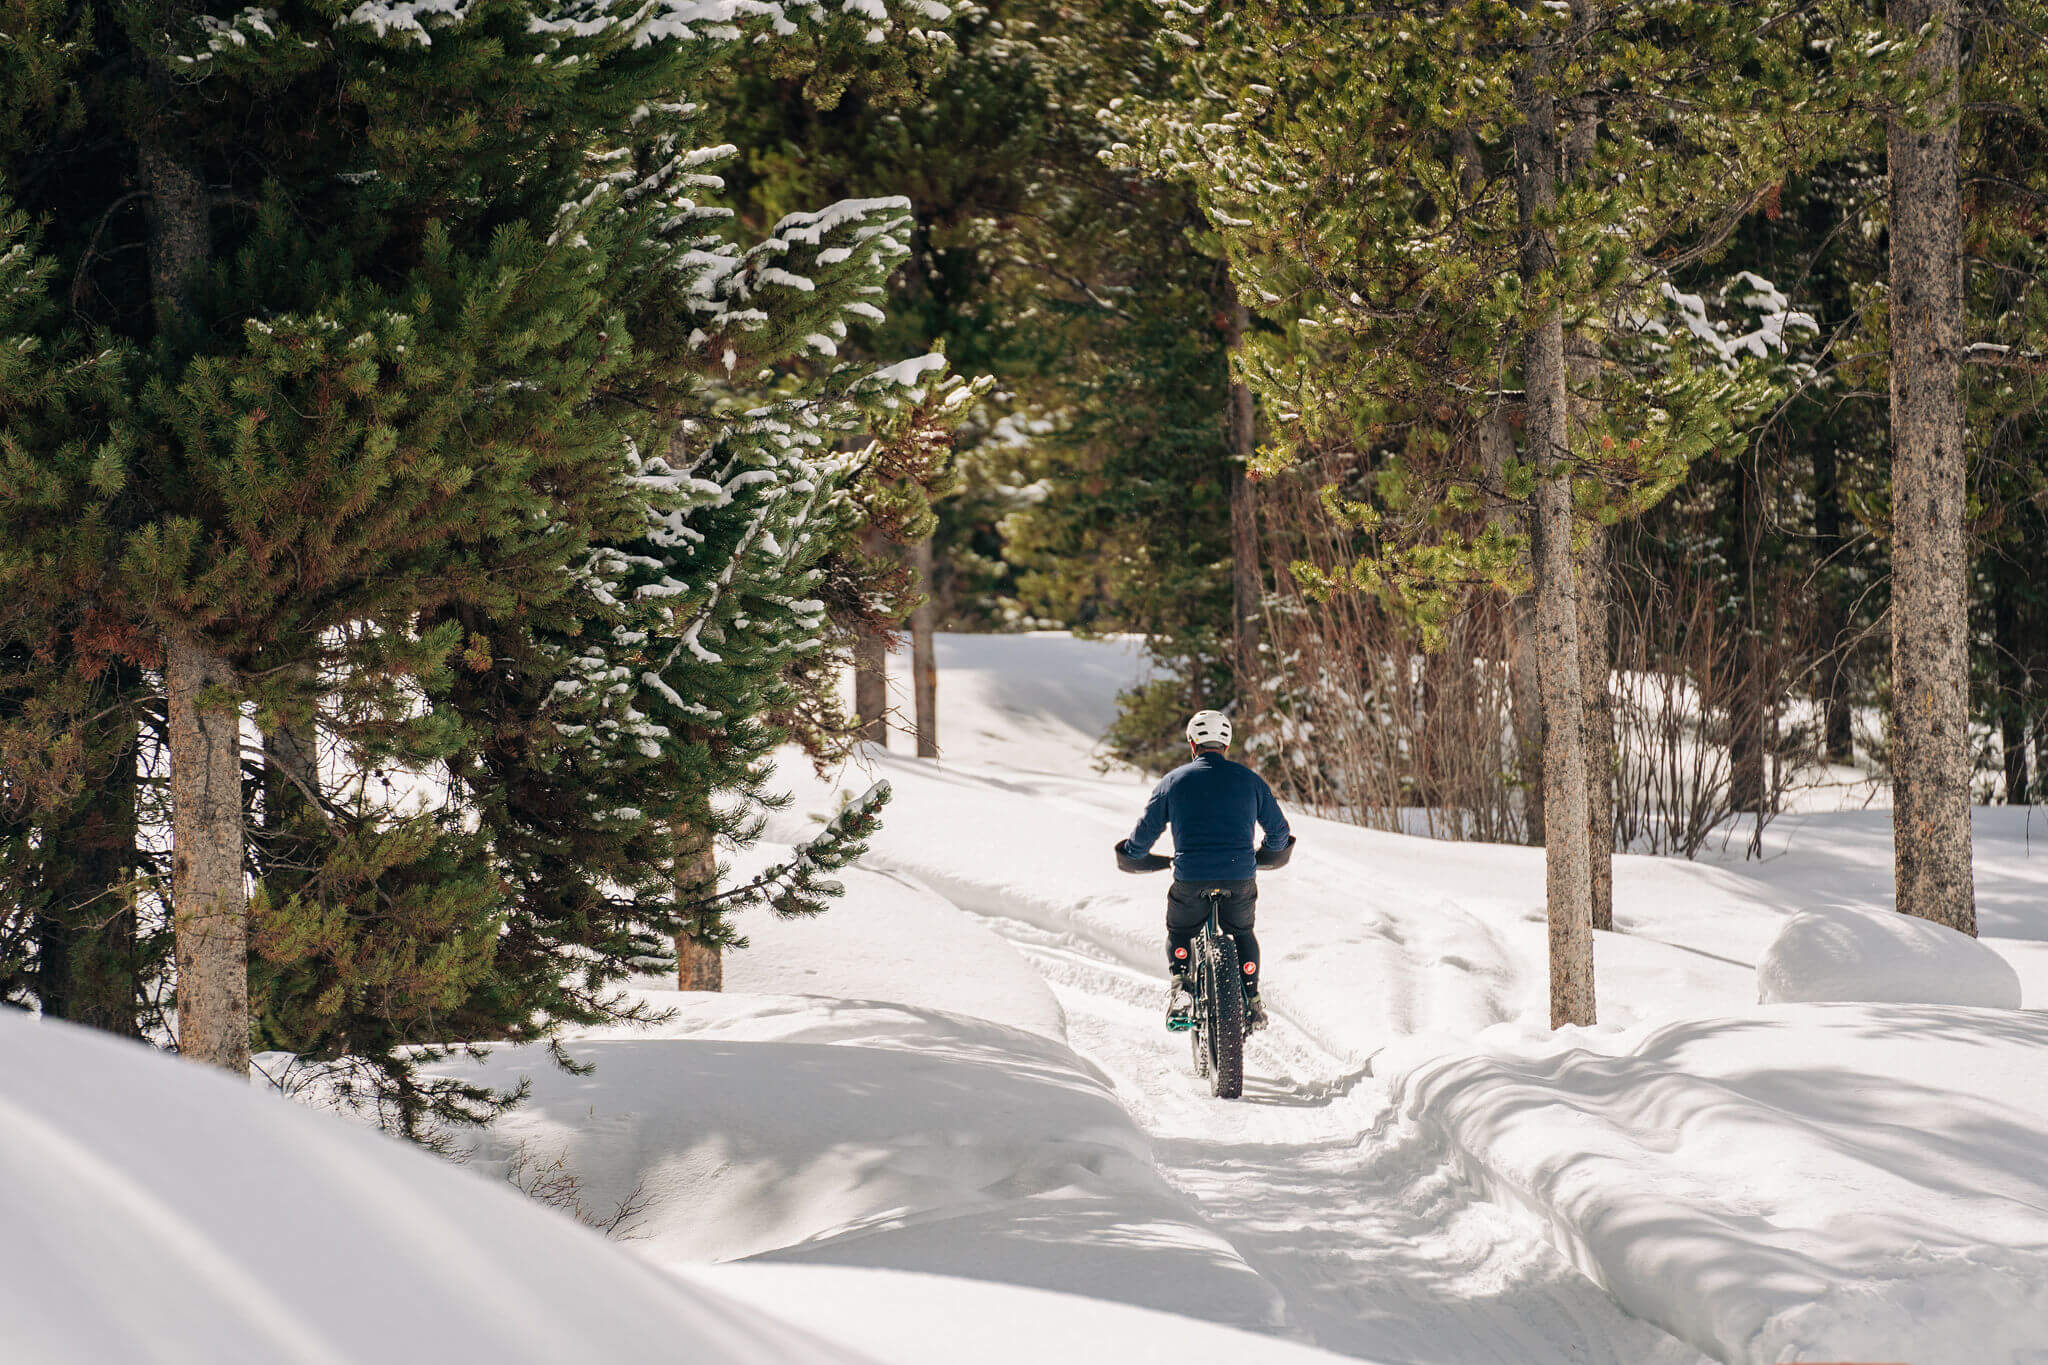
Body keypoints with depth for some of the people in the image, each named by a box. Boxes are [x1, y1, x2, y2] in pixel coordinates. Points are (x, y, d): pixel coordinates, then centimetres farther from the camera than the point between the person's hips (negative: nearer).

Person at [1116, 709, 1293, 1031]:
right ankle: (1252, 1001, 17)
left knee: (1179, 934, 24)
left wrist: (1132, 855, 30)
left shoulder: (1174, 781, 4)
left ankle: (1181, 991, 1)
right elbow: (1278, 829, 15)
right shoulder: (1248, 779, 7)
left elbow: (1146, 832, 8)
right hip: (1240, 878, 1)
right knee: (1242, 933, 28)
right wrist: (1269, 853, 37)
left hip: (1190, 880, -1)